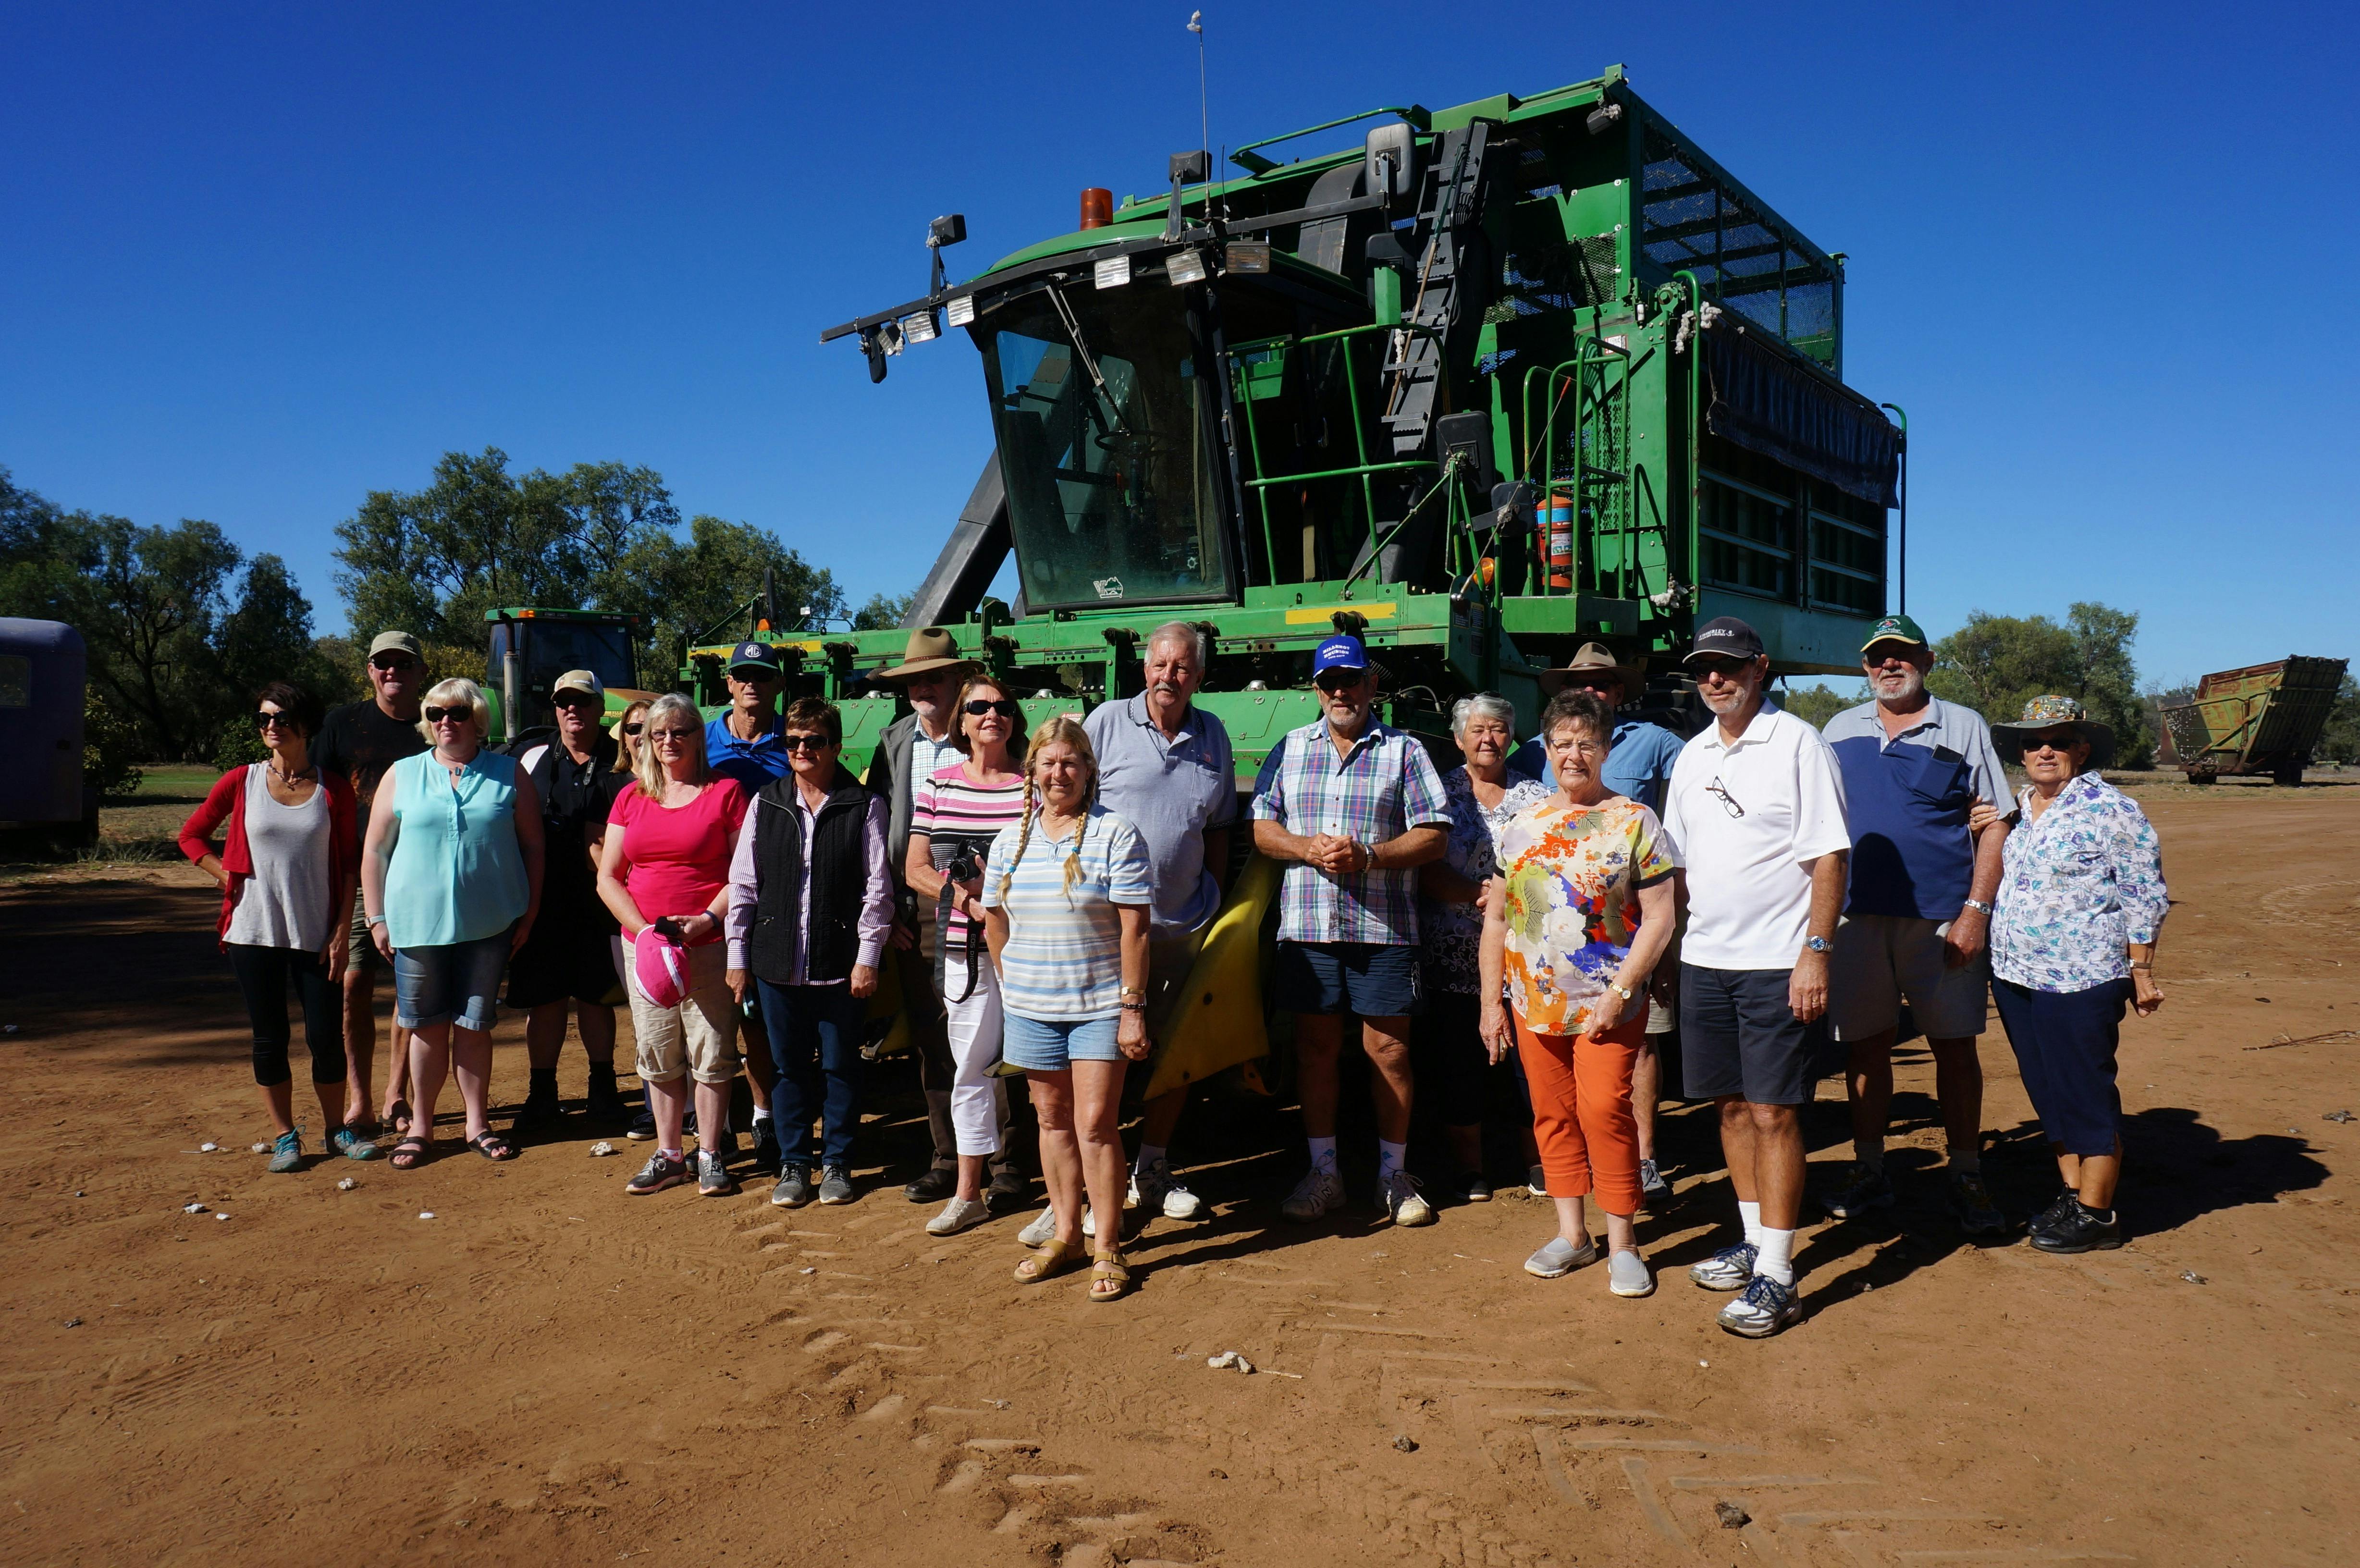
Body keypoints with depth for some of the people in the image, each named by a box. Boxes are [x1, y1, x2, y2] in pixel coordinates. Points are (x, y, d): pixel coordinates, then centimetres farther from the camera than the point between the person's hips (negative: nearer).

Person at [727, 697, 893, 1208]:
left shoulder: (864, 806, -2)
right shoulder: (766, 803, 6)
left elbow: (877, 889, -3)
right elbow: (742, 883, 8)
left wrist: (868, 958, -7)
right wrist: (737, 956, 5)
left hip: (840, 965, -2)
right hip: (777, 963, 3)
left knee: (841, 1066, 8)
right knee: (789, 1067, 11)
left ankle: (836, 1163, 23)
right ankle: (794, 1164, 24)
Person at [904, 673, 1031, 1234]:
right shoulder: (937, 786, 8)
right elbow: (915, 870, 7)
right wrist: (966, 895, -10)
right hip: (964, 950, 2)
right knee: (971, 1066, 9)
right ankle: (969, 1193, 21)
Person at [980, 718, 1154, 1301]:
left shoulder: (1116, 835, -8)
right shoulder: (1010, 840, 6)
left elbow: (1134, 928, -10)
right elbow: (995, 922, 14)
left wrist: (1132, 1007, -13)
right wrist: (1013, 987, 12)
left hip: (1099, 1006, -4)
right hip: (1032, 1008, 5)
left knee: (1095, 1124, -4)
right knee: (1053, 1120, 12)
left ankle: (1108, 1250, 7)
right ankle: (1064, 1235, 25)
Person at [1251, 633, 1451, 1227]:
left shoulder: (1404, 751, 4)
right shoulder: (1291, 749, 13)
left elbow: (1432, 836, -2)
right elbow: (1262, 827, 9)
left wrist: (1367, 855, -15)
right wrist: (1308, 848, -10)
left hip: (1384, 927, -2)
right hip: (1306, 926, 3)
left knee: (1389, 1049, 2)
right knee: (1315, 1047, 8)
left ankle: (1394, 1174, 17)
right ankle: (1322, 1171, 21)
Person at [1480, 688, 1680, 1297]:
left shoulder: (1634, 822, -3)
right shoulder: (1522, 825, 9)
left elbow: (1659, 917, -7)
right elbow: (1496, 919, 12)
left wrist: (1619, 991, -15)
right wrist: (1491, 1001, 7)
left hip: (1607, 1004, -4)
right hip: (1534, 1003, 4)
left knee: (1604, 1111, -9)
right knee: (1553, 1115, 9)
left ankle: (1622, 1241, 5)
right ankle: (1571, 1233, 22)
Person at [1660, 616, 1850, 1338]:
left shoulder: (1797, 744, -6)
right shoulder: (1692, 756, 13)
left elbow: (1830, 857, -10)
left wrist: (1815, 949, -17)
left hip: (1778, 964, -6)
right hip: (1704, 959, 6)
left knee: (1773, 1113, -4)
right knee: (1732, 1105, 13)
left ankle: (1776, 1277, 2)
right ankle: (1753, 1242, 26)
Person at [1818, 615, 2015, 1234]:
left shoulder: (1963, 727, 4)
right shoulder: (1839, 731, 11)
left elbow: (1995, 824, 0)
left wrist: (1975, 910, -9)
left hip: (1942, 916, -2)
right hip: (1855, 915, 2)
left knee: (1955, 1045, 4)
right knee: (1865, 1045, 7)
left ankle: (1966, 1179, 16)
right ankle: (1869, 1172, 19)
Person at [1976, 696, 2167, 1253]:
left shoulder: (2111, 810, -9)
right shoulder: (2014, 809, 12)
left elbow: (2143, 898, -8)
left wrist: (2141, 971, -10)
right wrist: (1988, 836, 6)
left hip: (2080, 979, -7)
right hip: (2015, 976, 7)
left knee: (2085, 1095, 1)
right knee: (2047, 1092, 14)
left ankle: (2096, 1213, 11)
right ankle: (2073, 1193, 27)